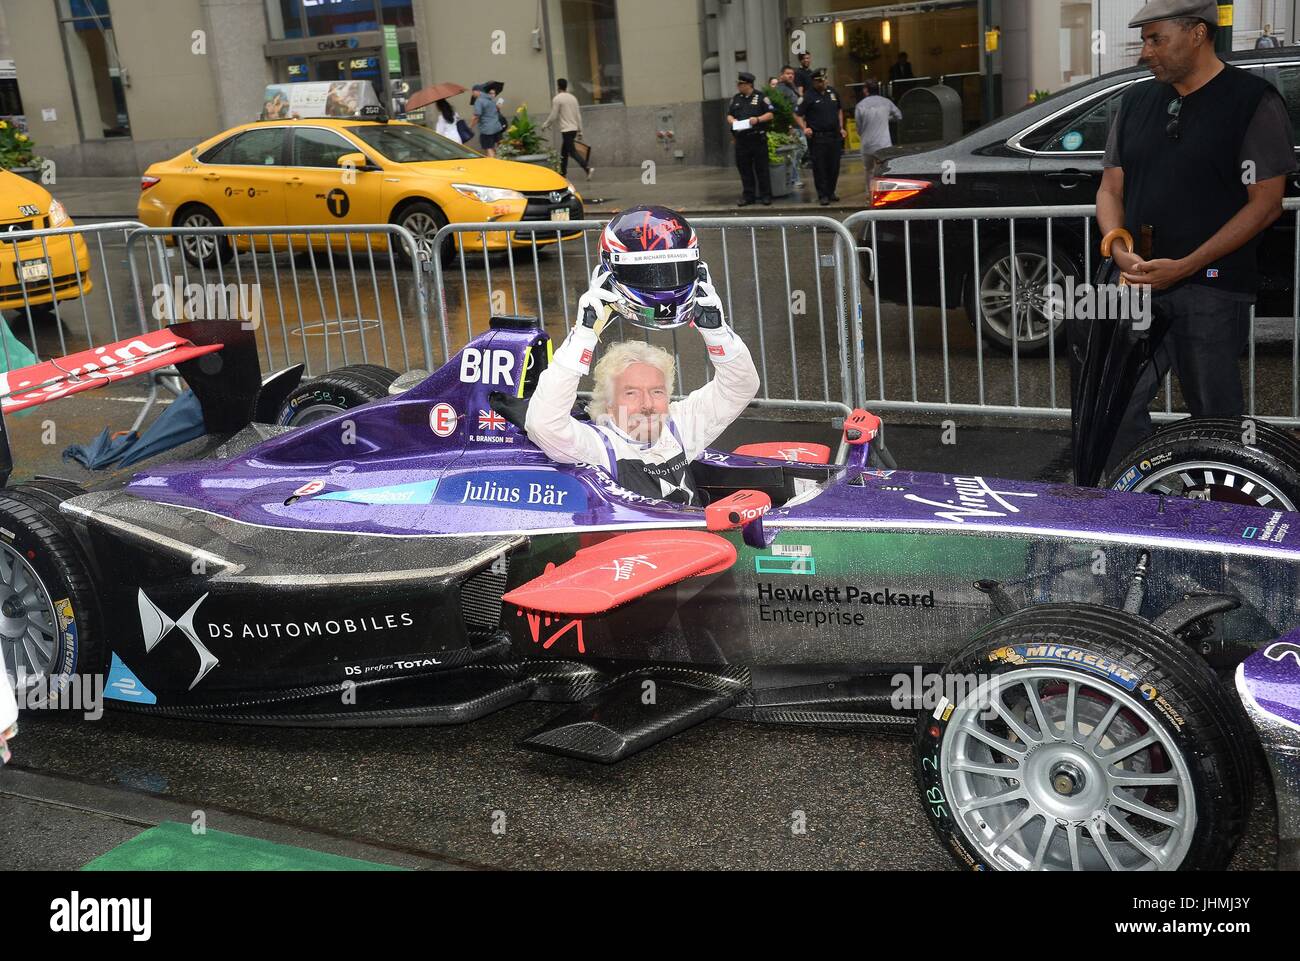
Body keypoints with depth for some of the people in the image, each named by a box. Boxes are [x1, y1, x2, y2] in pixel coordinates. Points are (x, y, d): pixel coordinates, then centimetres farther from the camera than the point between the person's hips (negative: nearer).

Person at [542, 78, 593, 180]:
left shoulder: (557, 99, -10)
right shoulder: (573, 97, 12)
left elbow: (553, 116, -10)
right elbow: (578, 115, 12)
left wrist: (545, 125, 6)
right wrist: (580, 130, 16)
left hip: (566, 129, -8)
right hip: (574, 129, 8)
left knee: (572, 152, -9)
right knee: (564, 151, 18)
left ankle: (588, 169, -24)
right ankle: (563, 172, 22)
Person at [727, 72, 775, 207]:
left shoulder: (761, 97, 1)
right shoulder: (735, 99, 15)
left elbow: (770, 114, -1)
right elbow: (729, 115, 18)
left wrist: (758, 119, -17)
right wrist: (732, 120, -5)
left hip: (758, 138, -4)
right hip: (741, 139, 4)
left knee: (762, 168, -1)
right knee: (744, 168, 6)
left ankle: (765, 195, 5)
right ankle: (748, 195, 14)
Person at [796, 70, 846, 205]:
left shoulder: (832, 92, 10)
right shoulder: (810, 97, -5)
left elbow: (840, 110, 22)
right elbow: (797, 115, -3)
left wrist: (841, 128, 16)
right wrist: (804, 128, -16)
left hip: (834, 135, 5)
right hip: (818, 137, -5)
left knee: (834, 166, 10)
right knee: (820, 167, -4)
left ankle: (831, 191, 23)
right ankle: (823, 195, 2)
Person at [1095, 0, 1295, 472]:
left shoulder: (1254, 100, -4)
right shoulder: (1136, 102, 14)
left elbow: (1266, 202, -9)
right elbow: (1110, 188, 15)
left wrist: (1183, 267, -17)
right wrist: (1118, 246, -7)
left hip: (1213, 288, -5)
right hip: (1139, 283, 5)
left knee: (1216, 417, 2)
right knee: (1120, 405, 4)